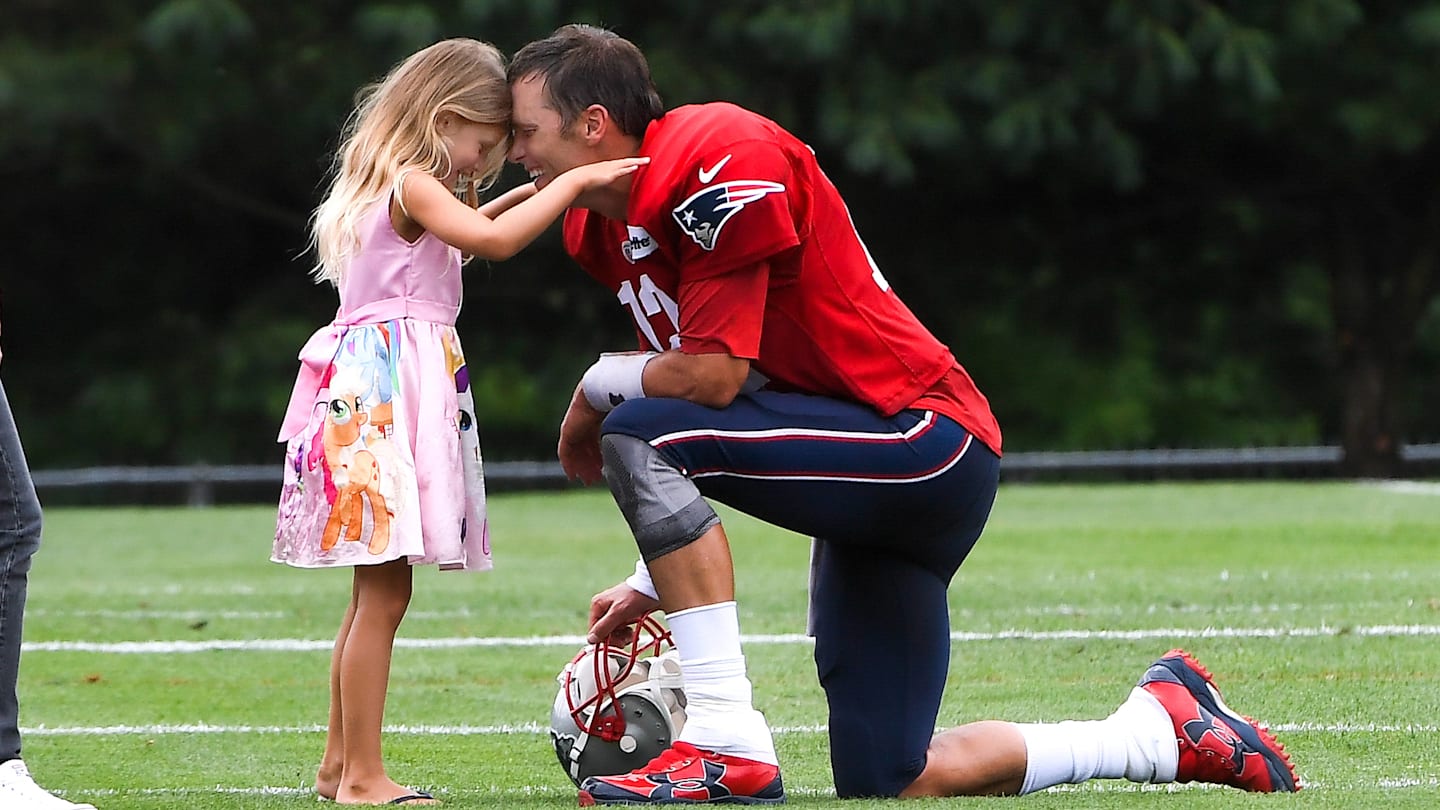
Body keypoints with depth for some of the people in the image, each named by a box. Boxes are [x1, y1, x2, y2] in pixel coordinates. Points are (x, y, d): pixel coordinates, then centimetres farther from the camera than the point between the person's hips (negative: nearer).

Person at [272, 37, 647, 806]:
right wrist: (571, 182, -16)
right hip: (385, 396, -11)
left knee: (375, 593, 15)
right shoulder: (413, 186, -11)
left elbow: (448, 240, 40)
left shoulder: (394, 190, 19)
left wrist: (512, 200, 29)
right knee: (383, 596, -10)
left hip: (371, 398, 11)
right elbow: (494, 242, -24)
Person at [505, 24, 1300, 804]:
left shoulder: (721, 162, -18)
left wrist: (599, 383, -5)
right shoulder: (601, 228, 11)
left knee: (641, 434, -25)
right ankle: (1160, 728, 23)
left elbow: (713, 376, -23)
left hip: (927, 443, -10)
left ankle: (726, 745, -23)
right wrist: (659, 580, 7)